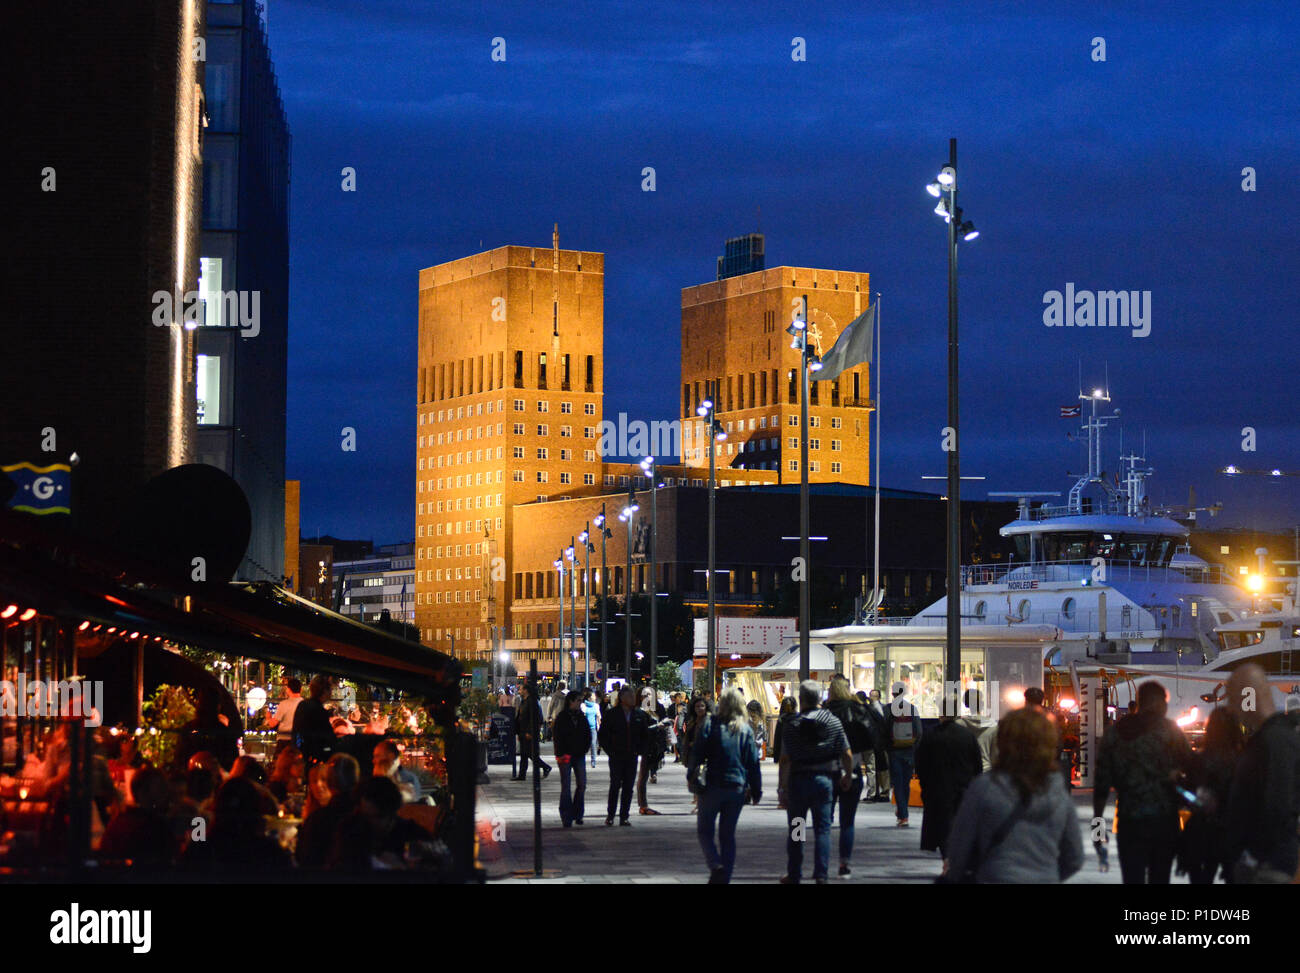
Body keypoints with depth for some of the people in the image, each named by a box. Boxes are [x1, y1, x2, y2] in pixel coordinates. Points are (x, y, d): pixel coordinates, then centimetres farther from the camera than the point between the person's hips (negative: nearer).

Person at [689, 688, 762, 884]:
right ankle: (724, 877, 9)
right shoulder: (746, 730, 3)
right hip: (737, 788, 3)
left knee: (704, 830, 8)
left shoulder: (710, 724, -4)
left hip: (713, 786, -3)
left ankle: (716, 865, -15)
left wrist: (692, 778, 2)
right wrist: (756, 790, 9)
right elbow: (753, 762, 4)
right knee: (728, 834, 12)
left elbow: (697, 754, -7)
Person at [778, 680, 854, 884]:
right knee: (822, 829, 5)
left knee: (795, 830, 10)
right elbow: (847, 754, 0)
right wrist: (847, 776, 15)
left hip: (798, 780, -1)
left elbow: (785, 759, -11)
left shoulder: (793, 725, -8)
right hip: (824, 779, 1)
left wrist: (783, 787, -4)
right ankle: (821, 876, -2)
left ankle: (793, 875, 15)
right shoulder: (833, 721, -2)